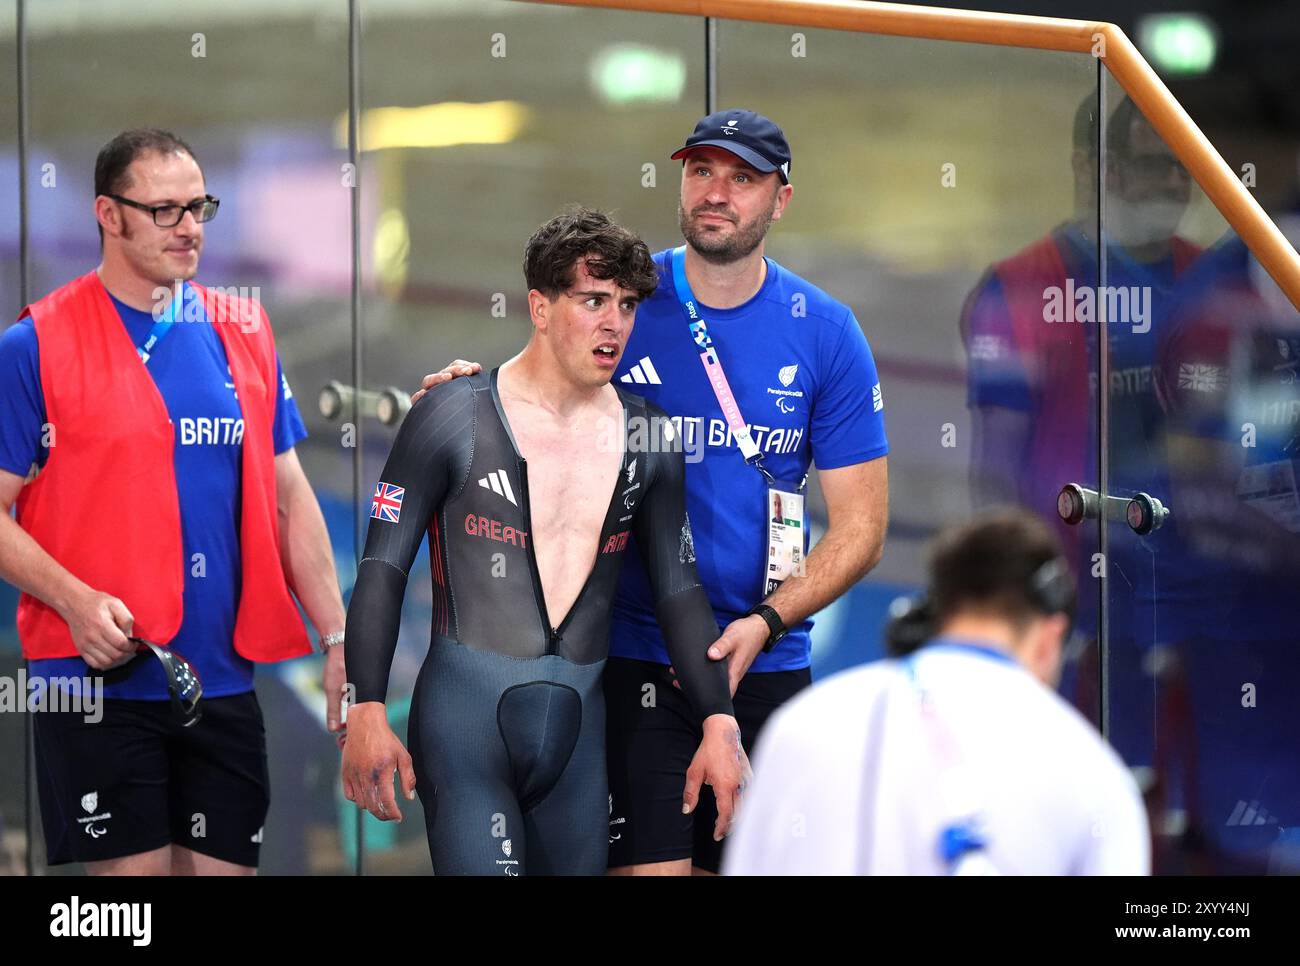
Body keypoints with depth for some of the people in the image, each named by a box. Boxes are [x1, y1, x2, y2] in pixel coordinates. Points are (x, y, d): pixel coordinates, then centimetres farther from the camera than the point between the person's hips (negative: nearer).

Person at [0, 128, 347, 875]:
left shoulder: (244, 332, 10)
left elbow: (289, 496, 14)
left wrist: (338, 638, 7)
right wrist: (77, 602, -20)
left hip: (224, 675, 4)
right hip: (100, 675, -4)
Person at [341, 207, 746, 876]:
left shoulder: (648, 439, 9)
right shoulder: (455, 418, -4)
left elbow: (678, 590, 14)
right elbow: (383, 569, -4)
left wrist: (719, 724, 6)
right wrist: (366, 710, -13)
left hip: (578, 734, 5)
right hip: (465, 718, -5)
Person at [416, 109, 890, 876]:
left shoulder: (826, 333, 1)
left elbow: (860, 527, 2)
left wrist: (764, 624, -13)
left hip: (768, 665, 2)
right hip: (634, 661, -2)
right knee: (648, 868, -12)